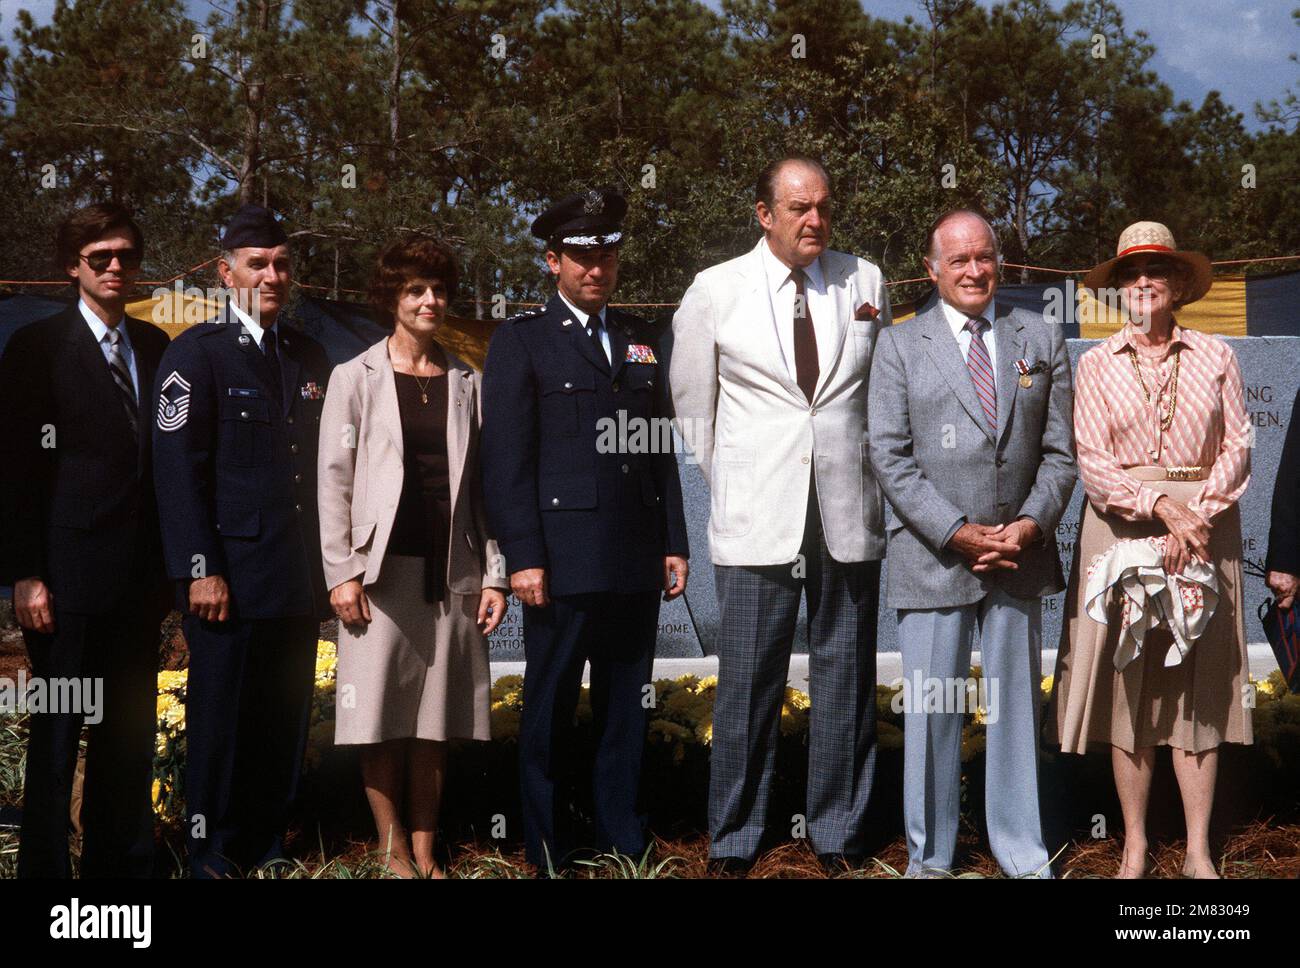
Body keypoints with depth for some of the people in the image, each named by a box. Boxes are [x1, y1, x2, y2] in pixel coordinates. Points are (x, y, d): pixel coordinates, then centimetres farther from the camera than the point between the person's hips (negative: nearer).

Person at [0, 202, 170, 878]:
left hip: (139, 579, 5)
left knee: (130, 733, 10)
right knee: (57, 734, 3)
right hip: (68, 580, -5)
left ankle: (122, 862, 21)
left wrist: (169, 559, 10)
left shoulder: (153, 346, 12)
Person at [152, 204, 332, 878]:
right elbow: (178, 469, -9)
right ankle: (214, 854, 13)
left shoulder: (310, 359, 15)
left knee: (285, 716, 10)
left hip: (300, 580, 5)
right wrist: (200, 570, -14)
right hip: (230, 576, -5)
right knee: (222, 715, 2)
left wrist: (328, 561, 13)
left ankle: (268, 843, 22)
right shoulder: (195, 354, -3)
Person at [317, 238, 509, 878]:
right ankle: (393, 849, 10)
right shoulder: (355, 378, 3)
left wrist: (494, 573, 4)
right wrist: (342, 573, -8)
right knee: (381, 716, -1)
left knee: (436, 719, 5)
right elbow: (333, 481, 0)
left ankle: (425, 850, 14)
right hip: (381, 567, -2)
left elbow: (482, 483, 10)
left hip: (451, 572, 2)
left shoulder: (466, 382, 11)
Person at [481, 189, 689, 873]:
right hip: (564, 560, -4)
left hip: (636, 562, 5)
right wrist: (523, 557, -11)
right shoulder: (522, 341, 1)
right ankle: (548, 851, 14)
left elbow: (660, 449, 17)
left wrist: (674, 542, 11)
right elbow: (505, 459, -5)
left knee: (626, 706, 11)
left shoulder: (639, 339, 16)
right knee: (550, 709, 4)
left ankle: (623, 838, 21)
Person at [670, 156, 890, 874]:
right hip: (755, 517, -2)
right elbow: (692, 401, 11)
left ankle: (839, 833, 19)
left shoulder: (866, 282, 7)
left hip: (849, 513, 2)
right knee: (748, 680, 1)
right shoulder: (716, 290, 2)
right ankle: (733, 839, 13)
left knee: (846, 678, 7)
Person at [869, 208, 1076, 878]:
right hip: (932, 559, -2)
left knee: (1016, 707, 10)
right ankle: (928, 857, 16)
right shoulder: (899, 346, 3)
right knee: (932, 711, 3)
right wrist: (958, 532, -12)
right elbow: (890, 457, -4)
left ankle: (1023, 855, 21)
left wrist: (1031, 524, -8)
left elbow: (1059, 451, 8)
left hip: (1020, 555, 2)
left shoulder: (1042, 340, 10)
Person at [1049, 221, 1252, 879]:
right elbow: (1091, 461, -2)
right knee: (1128, 682, 0)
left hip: (1205, 523, 0)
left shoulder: (1215, 357, 8)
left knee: (1197, 683, 1)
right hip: (1121, 523, 0)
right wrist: (1162, 507, -15)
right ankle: (1134, 850, 7)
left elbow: (1237, 448, 1)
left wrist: (1198, 517, -13)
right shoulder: (1097, 364, 6)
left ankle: (1199, 852, 5)